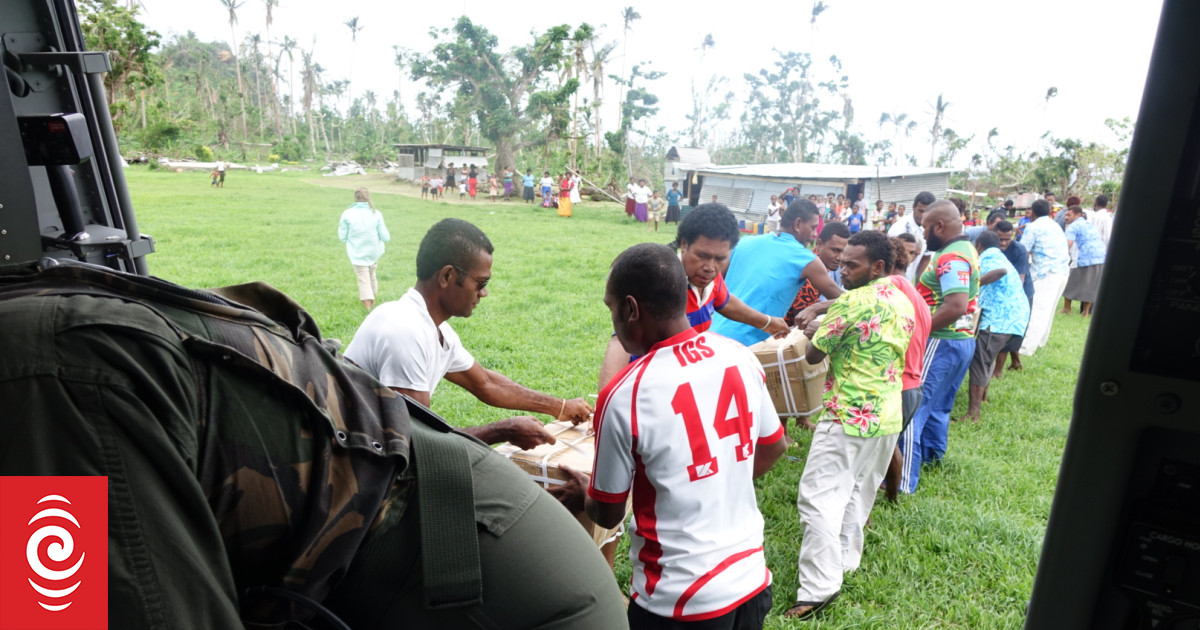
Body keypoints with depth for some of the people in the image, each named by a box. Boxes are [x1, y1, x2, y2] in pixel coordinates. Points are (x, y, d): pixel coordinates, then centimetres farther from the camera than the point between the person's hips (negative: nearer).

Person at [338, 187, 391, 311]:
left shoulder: (347, 214, -12)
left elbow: (342, 236, -5)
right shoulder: (376, 214, -9)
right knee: (371, 274, 23)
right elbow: (385, 237, -8)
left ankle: (368, 305, 0)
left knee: (363, 279, 5)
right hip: (374, 252, 2)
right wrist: (388, 237, 15)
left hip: (357, 253, -2)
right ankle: (372, 300, 38)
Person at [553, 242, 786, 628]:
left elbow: (608, 514, -9)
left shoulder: (624, 396, -23)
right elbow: (773, 449, 9)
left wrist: (582, 496, 12)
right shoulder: (740, 357, -7)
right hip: (752, 579, 5)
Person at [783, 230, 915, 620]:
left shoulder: (853, 301, -17)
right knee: (861, 493, 21)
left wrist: (816, 333, 11)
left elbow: (813, 355, -11)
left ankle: (818, 588, -5)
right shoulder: (904, 304, 7)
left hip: (848, 416, -8)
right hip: (888, 417, 9)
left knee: (820, 497, -5)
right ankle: (846, 558, 34)